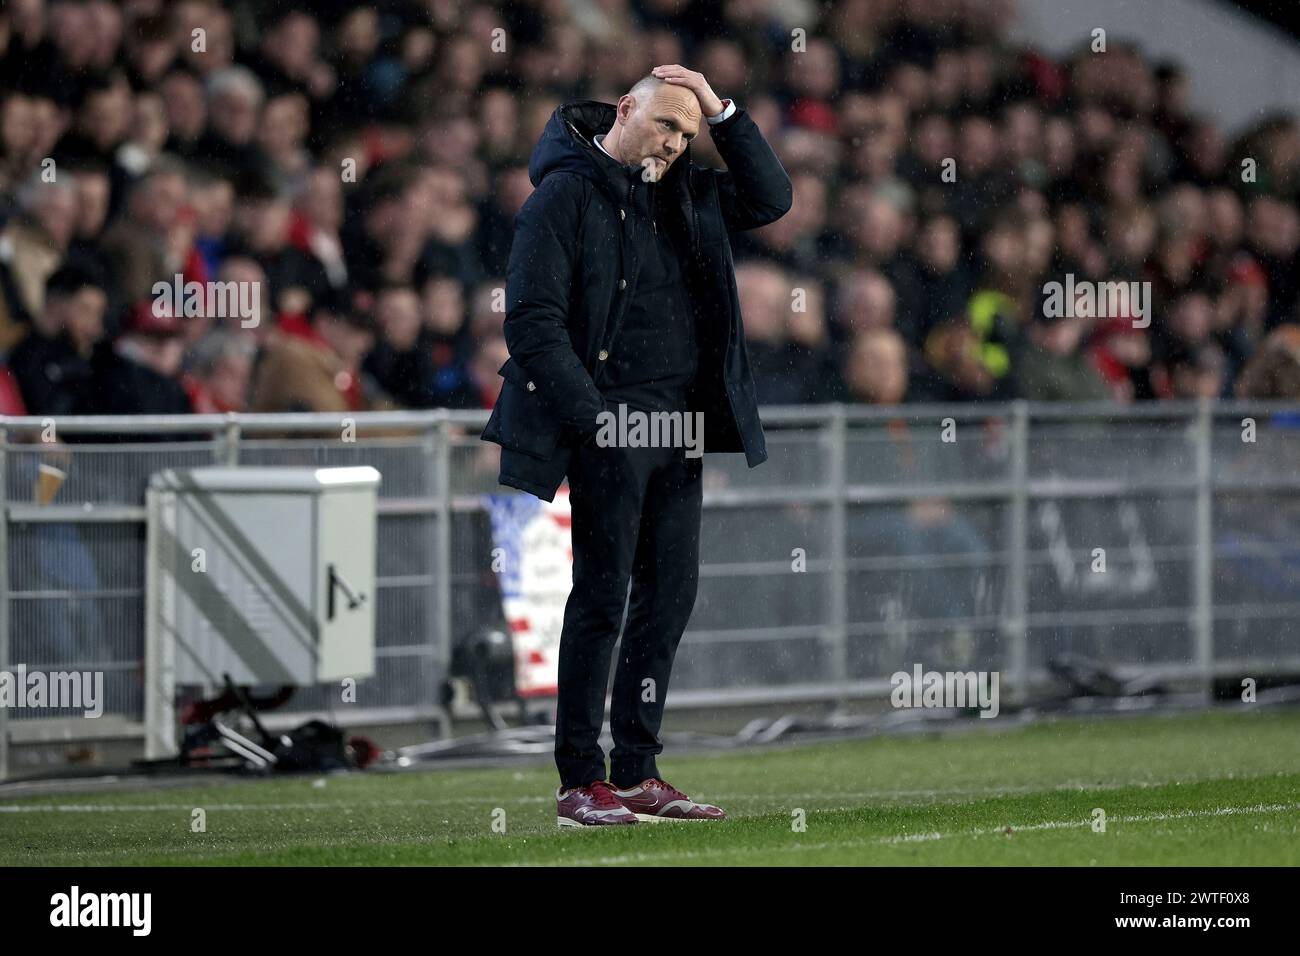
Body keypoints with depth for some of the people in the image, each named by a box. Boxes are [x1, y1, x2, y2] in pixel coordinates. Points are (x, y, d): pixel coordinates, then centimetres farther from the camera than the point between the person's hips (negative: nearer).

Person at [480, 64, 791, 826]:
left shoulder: (684, 194, 15)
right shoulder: (566, 194, -6)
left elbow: (770, 199, 15)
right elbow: (533, 321, -12)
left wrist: (724, 113, 4)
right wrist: (593, 416, -17)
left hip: (682, 422, 8)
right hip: (612, 426, -8)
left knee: (671, 593, 7)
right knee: (604, 593, -7)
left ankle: (637, 774, 13)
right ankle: (580, 783, -3)